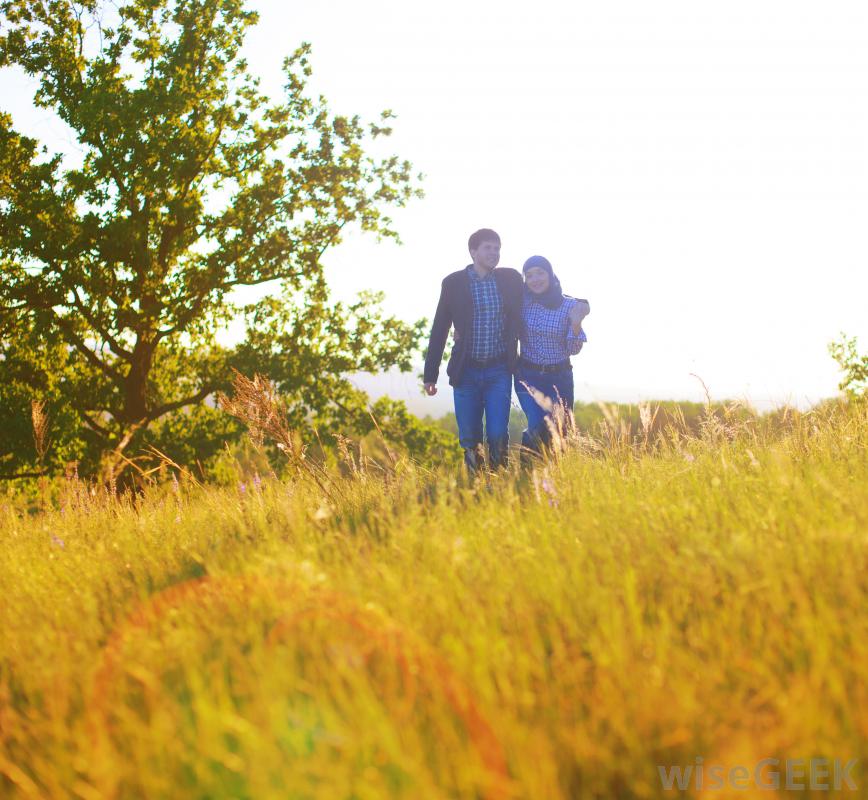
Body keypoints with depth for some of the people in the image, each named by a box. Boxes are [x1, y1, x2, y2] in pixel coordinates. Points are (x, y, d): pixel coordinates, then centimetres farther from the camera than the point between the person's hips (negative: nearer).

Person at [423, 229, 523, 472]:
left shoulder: (510, 279, 2)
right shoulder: (453, 283, 0)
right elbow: (439, 331, 6)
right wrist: (430, 374, 6)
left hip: (499, 370, 0)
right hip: (466, 371, 0)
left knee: (497, 436, -9)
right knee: (469, 438, 3)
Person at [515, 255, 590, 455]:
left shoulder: (569, 306, -7)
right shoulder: (522, 301, -5)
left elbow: (573, 349, -6)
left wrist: (576, 322, -22)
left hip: (559, 377, 1)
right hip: (528, 376, -1)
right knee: (539, 427, -18)